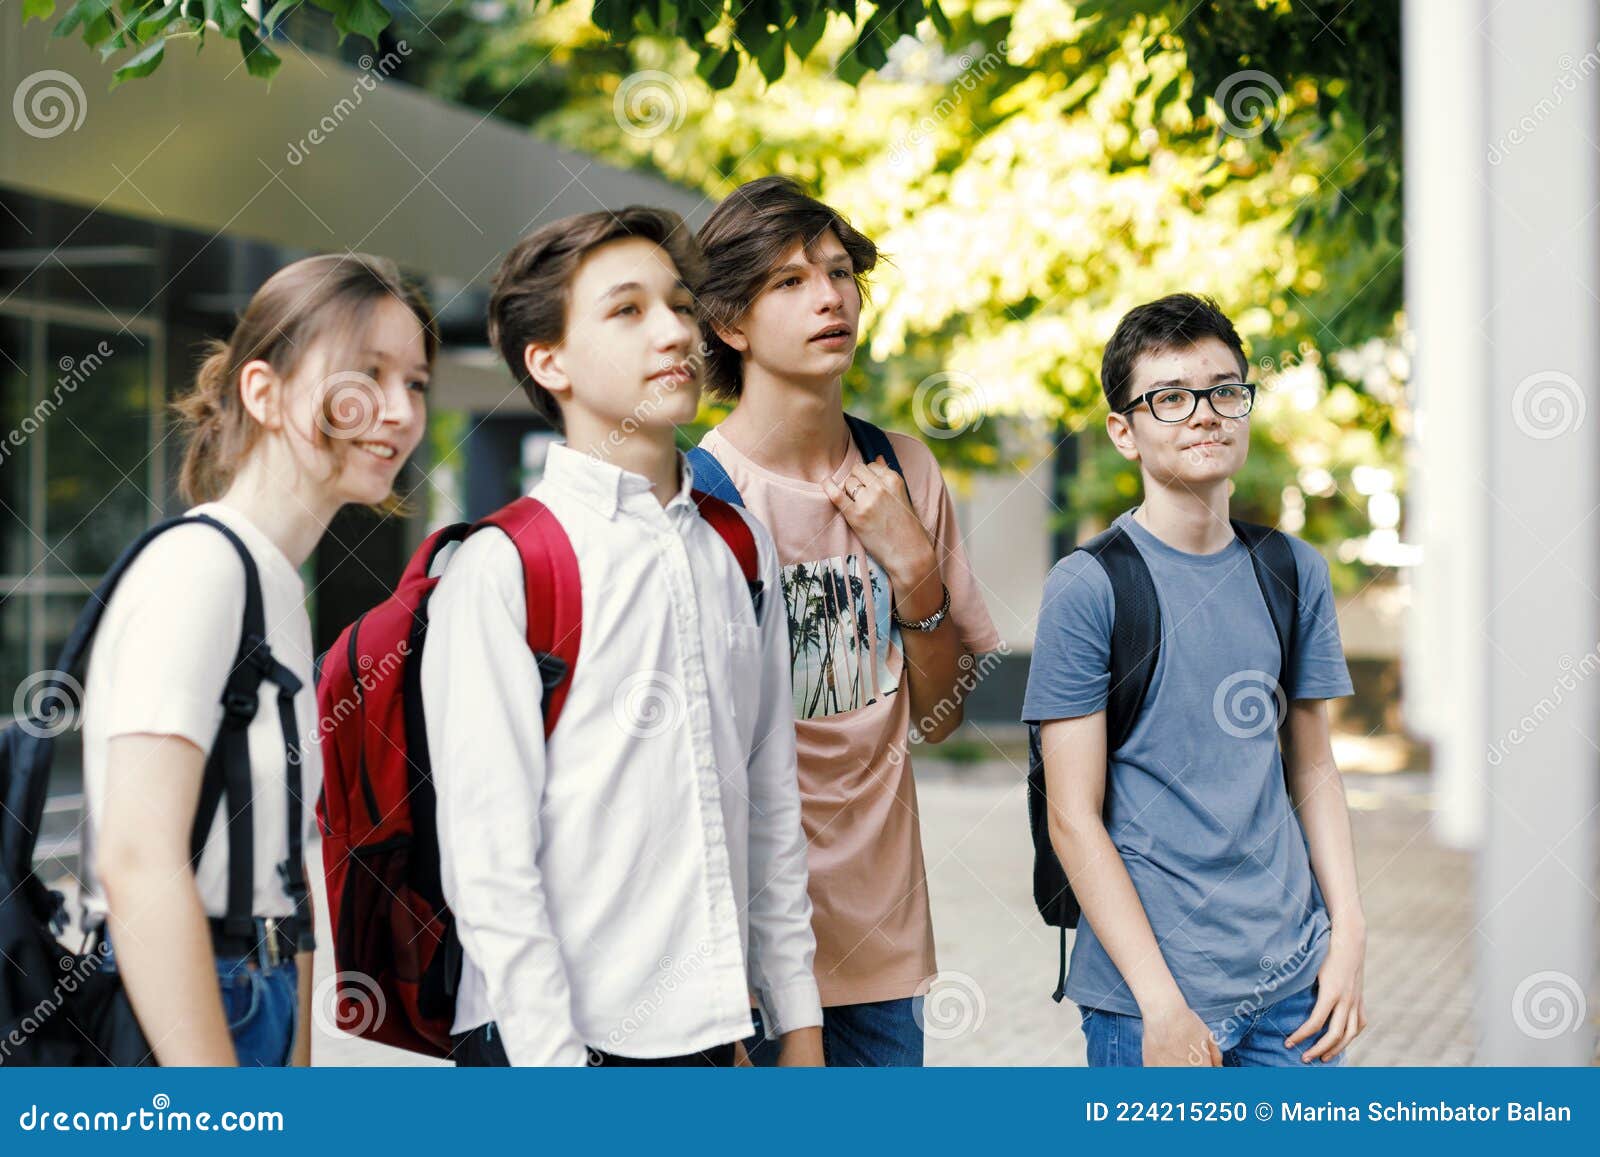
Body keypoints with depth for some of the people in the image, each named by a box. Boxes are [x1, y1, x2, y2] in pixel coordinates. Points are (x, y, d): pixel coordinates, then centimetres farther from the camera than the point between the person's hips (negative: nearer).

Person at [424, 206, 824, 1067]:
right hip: (557, 1033, -5)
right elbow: (486, 857, -12)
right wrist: (551, 1060, -14)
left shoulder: (740, 550, 10)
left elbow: (772, 807, 13)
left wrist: (799, 1025, 11)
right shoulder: (498, 569, -9)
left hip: (709, 1028, 5)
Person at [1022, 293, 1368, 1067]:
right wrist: (1161, 1002, -14)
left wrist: (1348, 933, 2)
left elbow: (1312, 766, 14)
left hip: (1293, 979, 4)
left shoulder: (1294, 573, 8)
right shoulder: (1086, 589, -7)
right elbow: (1075, 817, -9)